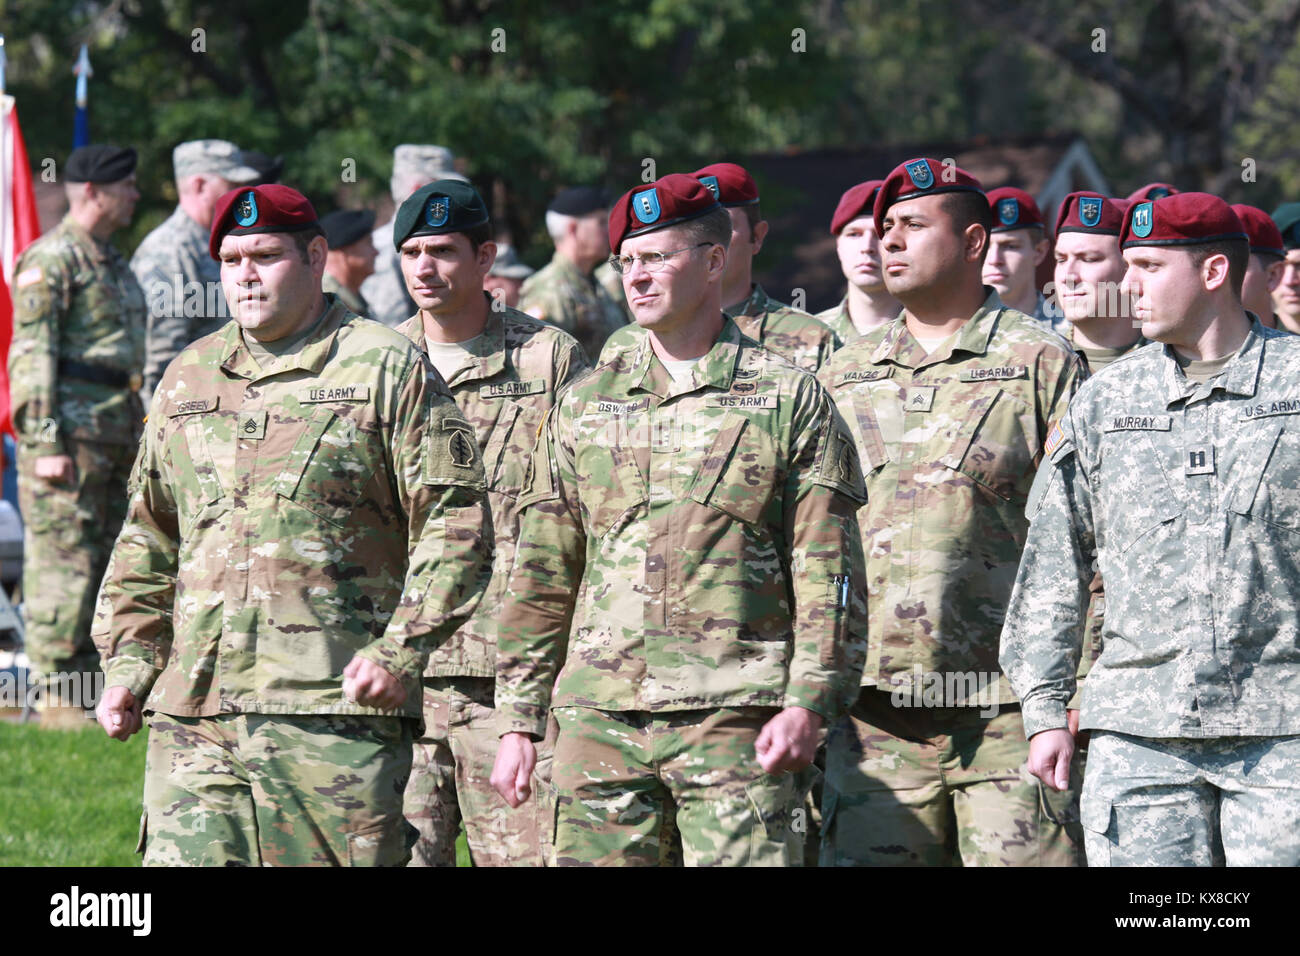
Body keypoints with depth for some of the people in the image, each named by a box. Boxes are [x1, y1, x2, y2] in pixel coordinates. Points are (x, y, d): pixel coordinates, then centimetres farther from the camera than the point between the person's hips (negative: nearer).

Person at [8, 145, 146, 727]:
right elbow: (31, 356, -14)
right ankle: (58, 699, -6)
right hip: (72, 435, -9)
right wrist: (45, 443, -20)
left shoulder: (112, 264, 20)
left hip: (116, 436, 9)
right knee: (63, 564, -8)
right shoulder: (51, 261, -9)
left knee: (106, 561, 11)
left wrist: (137, 434, 23)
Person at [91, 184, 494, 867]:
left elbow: (455, 522, -2)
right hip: (192, 714, 4)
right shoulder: (187, 379, 19)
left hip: (335, 713, -4)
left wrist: (400, 651, -12)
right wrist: (128, 660, 14)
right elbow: (147, 537, 26)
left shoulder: (386, 370, 3)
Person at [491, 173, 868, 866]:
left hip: (736, 718, -4)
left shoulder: (788, 400, 4)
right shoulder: (584, 403, 16)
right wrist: (518, 721, 11)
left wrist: (807, 703, -11)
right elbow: (541, 579, 17)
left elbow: (828, 575, 0)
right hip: (598, 718, 4)